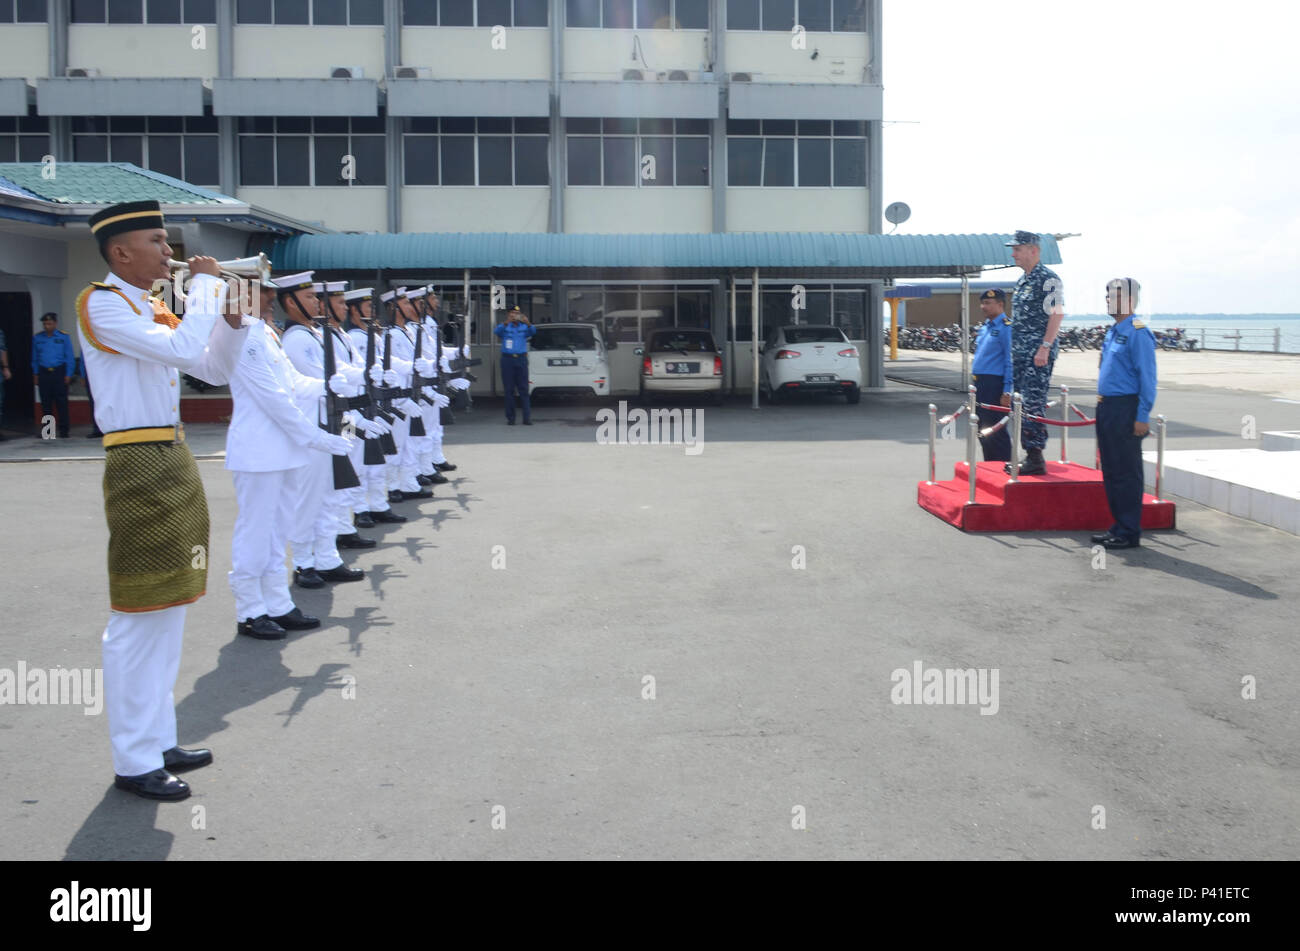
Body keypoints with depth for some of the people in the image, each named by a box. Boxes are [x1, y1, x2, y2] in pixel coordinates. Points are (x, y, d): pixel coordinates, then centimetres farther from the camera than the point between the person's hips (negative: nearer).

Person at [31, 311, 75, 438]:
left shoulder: (63, 337, 1)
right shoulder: (37, 338, 8)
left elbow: (69, 357, 2)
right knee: (46, 403, 6)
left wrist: (68, 374, -4)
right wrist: (36, 374, 7)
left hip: (59, 373, -3)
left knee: (61, 402, -4)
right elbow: (34, 358, 14)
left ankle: (63, 430, 1)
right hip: (44, 374, 3)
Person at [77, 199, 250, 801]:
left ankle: (159, 742, 24)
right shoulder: (101, 305, -10)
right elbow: (183, 349, -24)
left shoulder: (152, 310, 16)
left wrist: (233, 316, 3)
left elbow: (215, 371, 17)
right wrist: (204, 282, -11)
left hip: (174, 459, 9)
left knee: (169, 610, 13)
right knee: (139, 618, -4)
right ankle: (134, 762, 6)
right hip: (140, 466, -9)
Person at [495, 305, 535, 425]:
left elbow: (533, 331, -11)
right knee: (509, 390, 1)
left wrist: (528, 323, -33)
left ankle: (527, 417, -4)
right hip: (507, 359, 0)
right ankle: (510, 418, 6)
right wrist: (506, 323, -35)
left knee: (523, 389, -3)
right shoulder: (505, 327, 7)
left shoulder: (524, 327, 11)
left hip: (521, 359, 0)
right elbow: (496, 330, -15)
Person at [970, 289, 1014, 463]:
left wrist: (1007, 391, -19)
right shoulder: (984, 326, 17)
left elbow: (1011, 361, -15)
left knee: (995, 429, -8)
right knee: (982, 429, 13)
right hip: (980, 383, 9)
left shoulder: (1006, 327, -11)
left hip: (995, 384, -9)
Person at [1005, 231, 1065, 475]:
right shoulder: (1022, 281, 18)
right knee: (1020, 403, 10)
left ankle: (1036, 458, -9)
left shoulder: (1048, 279, -10)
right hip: (1020, 354, 10)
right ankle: (1028, 454, 17)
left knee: (1033, 403, -11)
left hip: (1039, 354, -10)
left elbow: (1056, 315, -17)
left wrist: (1045, 347, -22)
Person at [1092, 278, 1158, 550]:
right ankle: (1119, 527, 20)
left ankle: (1129, 533, 0)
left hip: (1126, 410, -9)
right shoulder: (1113, 332, 16)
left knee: (1127, 473, -5)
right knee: (1111, 471, 12)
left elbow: (1147, 377, -15)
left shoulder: (1138, 332, -12)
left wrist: (1143, 416, -19)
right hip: (1107, 407, 9)